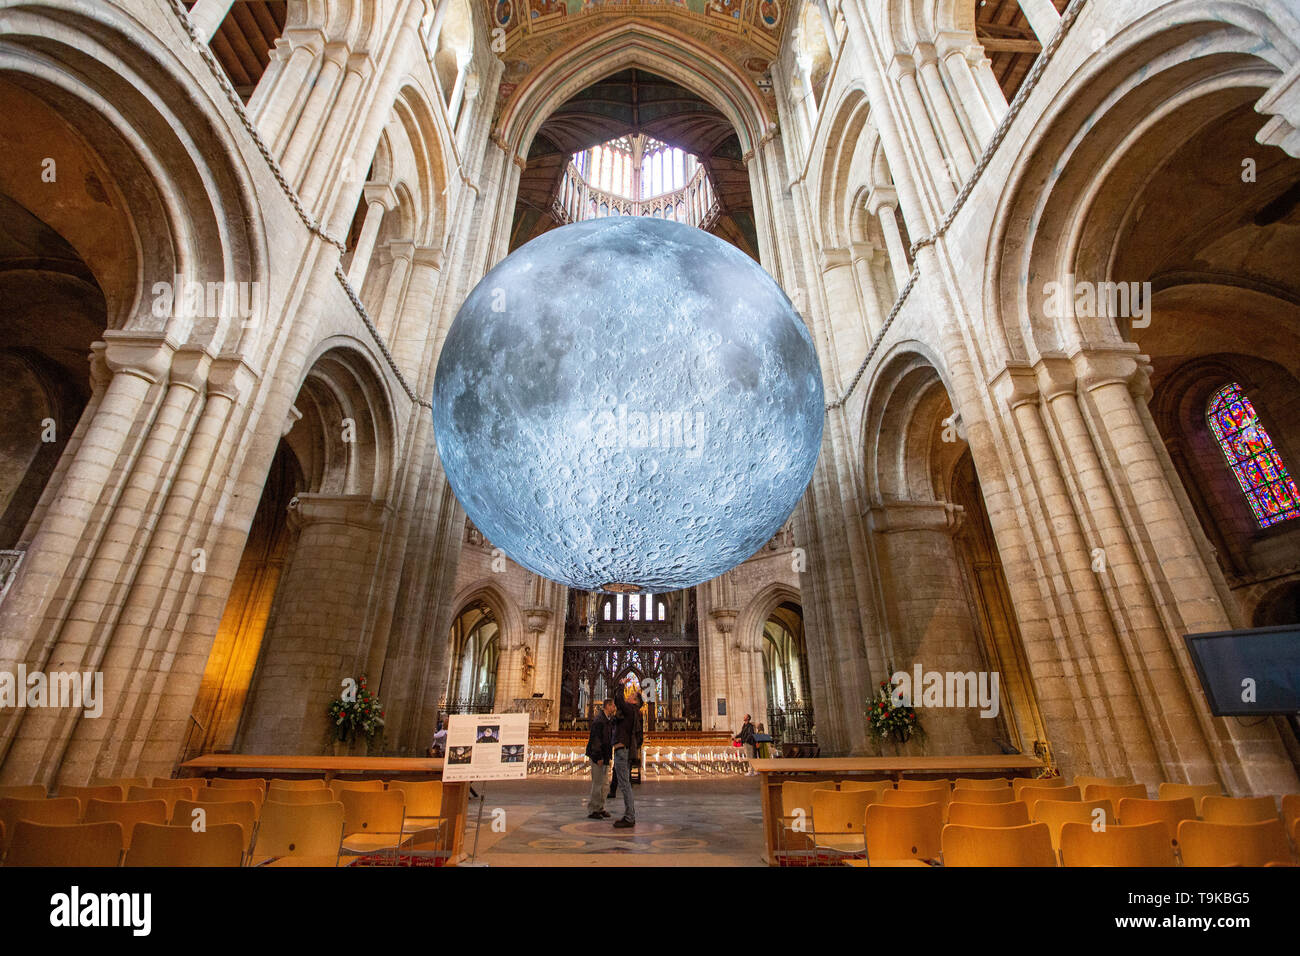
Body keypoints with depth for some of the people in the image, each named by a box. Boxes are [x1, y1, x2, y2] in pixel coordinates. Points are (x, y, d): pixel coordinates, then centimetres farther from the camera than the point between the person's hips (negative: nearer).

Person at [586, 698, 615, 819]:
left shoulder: (609, 719, 10)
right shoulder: (598, 720, -19)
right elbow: (596, 739, -21)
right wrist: (599, 757, -21)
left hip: (605, 756, 9)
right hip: (598, 756, -9)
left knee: (603, 783, 15)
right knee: (597, 783, -3)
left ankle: (600, 808, 25)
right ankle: (592, 811, 7)